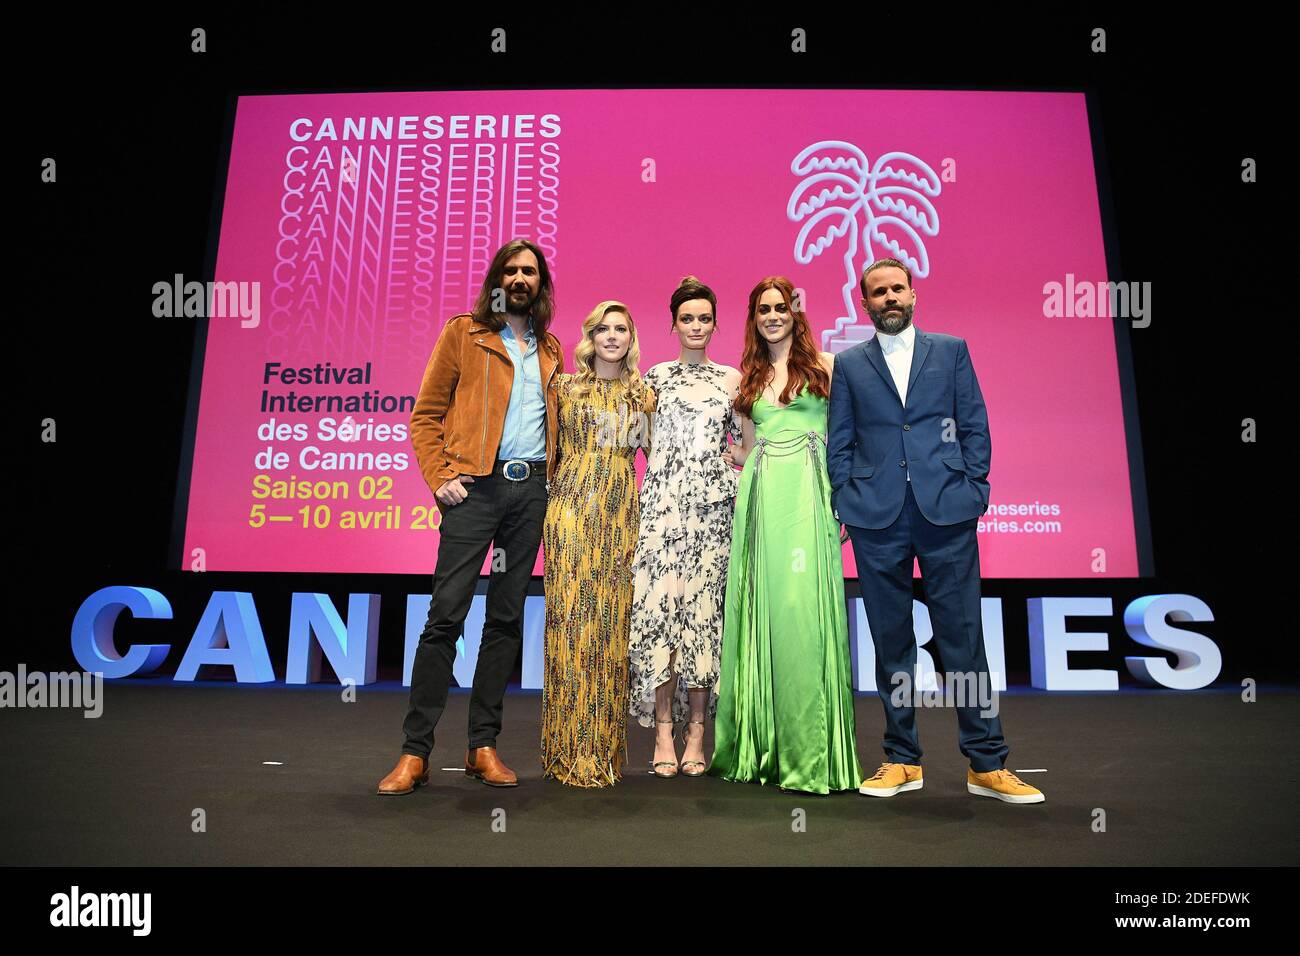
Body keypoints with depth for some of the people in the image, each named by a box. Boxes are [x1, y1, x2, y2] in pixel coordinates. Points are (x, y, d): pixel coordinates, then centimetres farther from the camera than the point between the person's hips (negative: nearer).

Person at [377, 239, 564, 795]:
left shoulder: (549, 349, 19)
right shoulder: (463, 333, 7)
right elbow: (425, 415, 2)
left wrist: (553, 475, 9)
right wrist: (439, 477, -9)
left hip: (531, 490, 4)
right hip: (477, 486, -4)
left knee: (507, 618, 6)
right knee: (446, 615, -7)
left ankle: (483, 745, 15)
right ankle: (415, 752, 2)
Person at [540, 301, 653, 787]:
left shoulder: (643, 395, 13)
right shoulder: (565, 387, 7)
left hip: (621, 514, 2)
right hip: (572, 507, -2)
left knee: (611, 621, 2)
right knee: (571, 616, -5)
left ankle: (602, 749, 13)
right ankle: (570, 750, 3)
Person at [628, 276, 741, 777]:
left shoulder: (731, 378, 13)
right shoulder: (655, 375, 12)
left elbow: (747, 445, 16)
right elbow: (646, 440, 14)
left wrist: (723, 462, 0)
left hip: (712, 505, 1)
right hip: (663, 501, 0)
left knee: (703, 606, -2)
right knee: (658, 604, -8)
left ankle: (695, 732, 6)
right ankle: (663, 732, 0)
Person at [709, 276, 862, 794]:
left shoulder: (824, 365, 9)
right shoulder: (748, 378, 18)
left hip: (808, 490, -3)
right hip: (761, 493, 3)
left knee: (803, 608, -8)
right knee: (763, 610, 2)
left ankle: (809, 751, 2)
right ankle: (761, 745, 12)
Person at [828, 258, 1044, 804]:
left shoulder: (951, 350, 12)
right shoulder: (849, 364, 12)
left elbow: (974, 427, 9)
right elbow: (840, 443, 9)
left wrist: (973, 491, -1)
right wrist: (844, 505, 1)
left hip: (946, 513, 0)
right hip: (877, 518, 1)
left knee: (963, 636, 1)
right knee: (891, 641, 6)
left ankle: (986, 764, 13)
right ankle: (902, 760, 18)